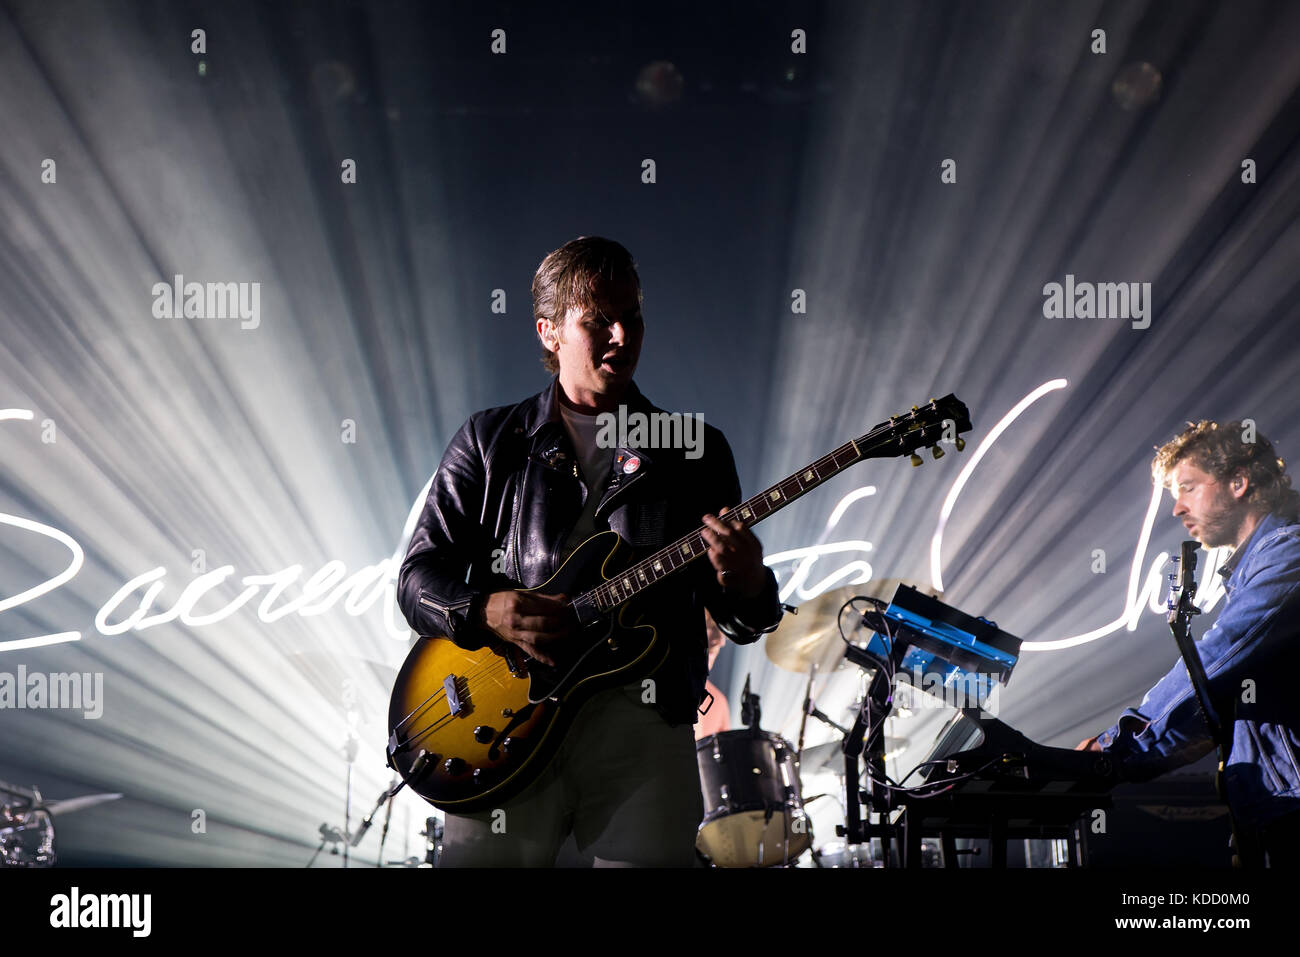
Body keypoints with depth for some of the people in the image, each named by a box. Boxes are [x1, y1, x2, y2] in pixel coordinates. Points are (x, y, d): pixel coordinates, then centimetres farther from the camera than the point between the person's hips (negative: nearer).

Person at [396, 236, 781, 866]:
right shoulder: (490, 440, 13)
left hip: (643, 720, 1)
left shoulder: (698, 452, 14)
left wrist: (746, 589, -12)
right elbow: (418, 576, 9)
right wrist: (488, 611, -11)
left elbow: (739, 622, 12)